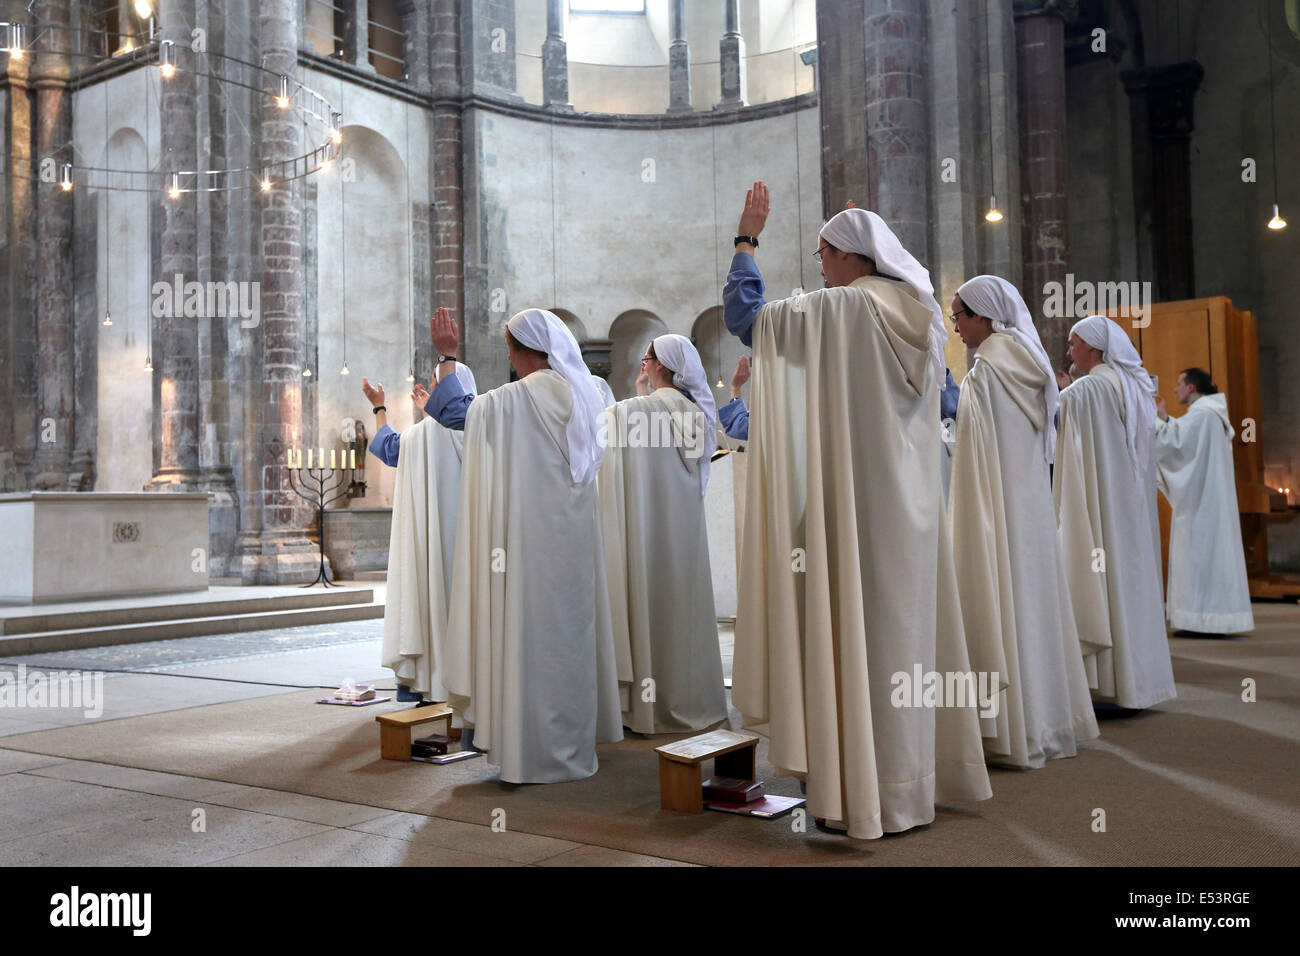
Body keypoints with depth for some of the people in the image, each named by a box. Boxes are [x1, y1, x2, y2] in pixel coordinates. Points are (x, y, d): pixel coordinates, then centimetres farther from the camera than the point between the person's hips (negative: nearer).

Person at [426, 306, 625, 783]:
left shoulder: (512, 400, -14)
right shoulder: (585, 395, 4)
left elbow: (453, 409, -1)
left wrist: (447, 355, 11)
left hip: (529, 539, -6)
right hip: (575, 537, 6)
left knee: (528, 633, 1)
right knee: (571, 632, 14)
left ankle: (535, 753, 7)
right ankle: (574, 746, 24)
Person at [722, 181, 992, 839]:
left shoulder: (839, 308, -11)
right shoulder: (922, 314, 10)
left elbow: (742, 315, -5)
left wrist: (747, 240, 7)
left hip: (853, 505, -7)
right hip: (913, 503, 7)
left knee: (855, 634, -2)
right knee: (908, 628, 14)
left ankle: (868, 795, 4)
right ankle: (923, 776, 24)